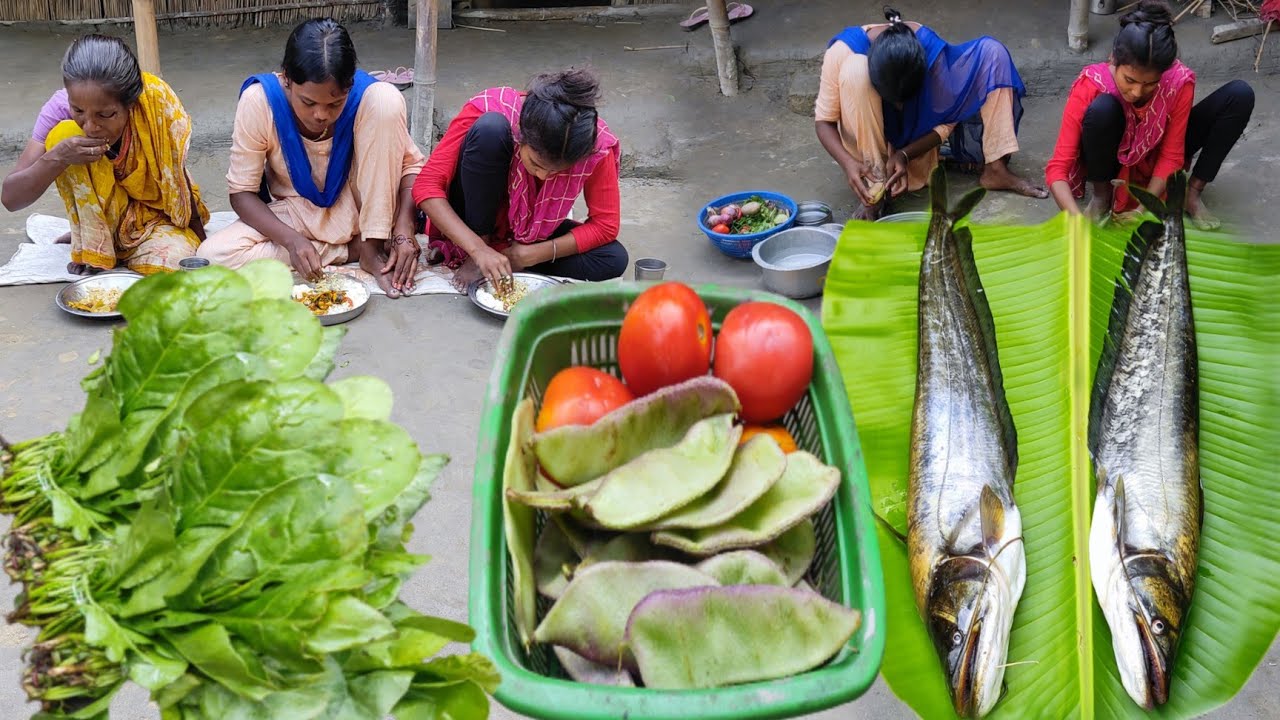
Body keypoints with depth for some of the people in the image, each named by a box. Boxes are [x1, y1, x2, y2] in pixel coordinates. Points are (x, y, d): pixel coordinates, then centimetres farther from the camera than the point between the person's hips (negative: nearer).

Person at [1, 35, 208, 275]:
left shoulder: (157, 107, -27)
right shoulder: (61, 108, -22)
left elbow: (178, 181, -13)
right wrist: (56, 158, -37)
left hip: (156, 216, -1)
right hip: (99, 215, 1)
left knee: (166, 266, -34)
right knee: (62, 134, -25)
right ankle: (92, 243, -7)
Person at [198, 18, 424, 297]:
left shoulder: (368, 96, -22)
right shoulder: (259, 101, -22)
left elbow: (412, 163, -12)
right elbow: (242, 192, -15)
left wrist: (404, 230, -29)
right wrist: (291, 239, -32)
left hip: (355, 209, -1)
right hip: (295, 215, 1)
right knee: (214, 255, -28)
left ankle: (373, 248, -17)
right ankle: (355, 248, -15)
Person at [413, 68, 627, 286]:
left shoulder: (597, 144, -25)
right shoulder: (488, 109, -30)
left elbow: (605, 225, -17)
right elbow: (426, 186, -31)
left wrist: (532, 255, -25)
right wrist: (479, 249, -42)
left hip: (532, 231, 3)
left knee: (614, 261, -24)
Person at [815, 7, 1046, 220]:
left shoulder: (931, 49, -26)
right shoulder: (844, 50, -32)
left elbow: (946, 120, -15)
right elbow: (824, 119, -21)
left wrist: (904, 155, -30)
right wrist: (847, 162, -38)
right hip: (869, 143, -2)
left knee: (991, 53, -17)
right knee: (854, 70, -36)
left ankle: (995, 170, -15)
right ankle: (874, 191, -29)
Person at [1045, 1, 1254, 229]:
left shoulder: (1179, 81, -27)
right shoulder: (1091, 85, -31)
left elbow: (1171, 156, -18)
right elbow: (1058, 167, -32)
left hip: (1154, 160, 2)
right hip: (1112, 160, -2)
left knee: (1240, 94, -17)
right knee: (1102, 109, -38)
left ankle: (1193, 193, -7)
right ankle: (1101, 195, -11)